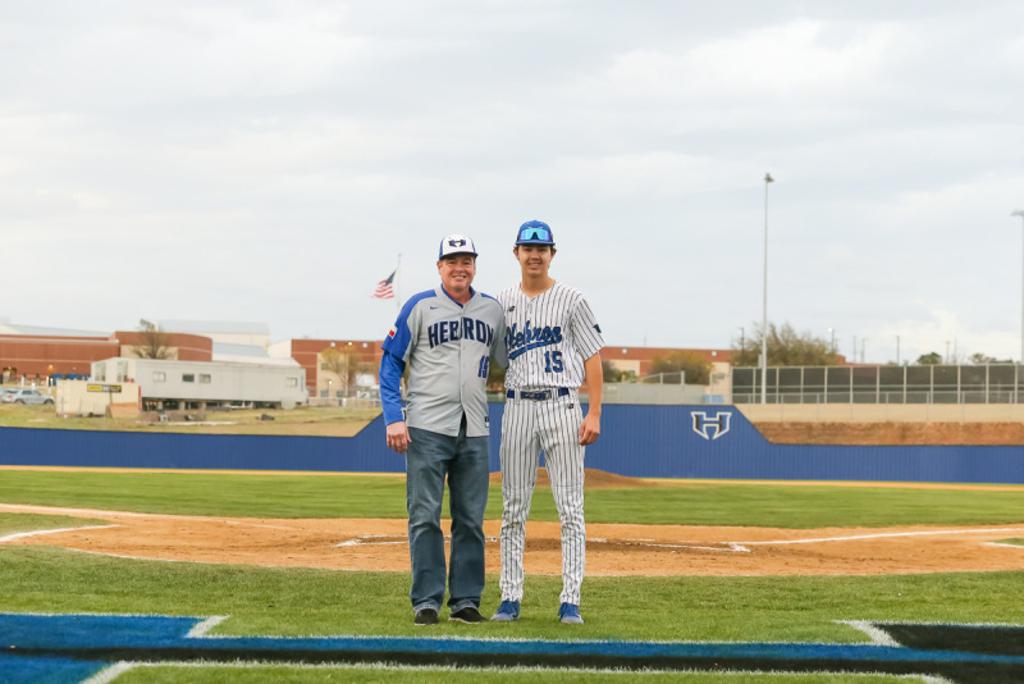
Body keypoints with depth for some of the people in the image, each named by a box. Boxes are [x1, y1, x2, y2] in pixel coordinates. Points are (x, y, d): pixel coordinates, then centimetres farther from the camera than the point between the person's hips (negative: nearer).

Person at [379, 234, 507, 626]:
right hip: (427, 429, -4)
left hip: (473, 432, 4)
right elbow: (391, 362, -1)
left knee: (471, 520, 5)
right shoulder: (420, 307, 1)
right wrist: (394, 418, -11)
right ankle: (426, 601, 0)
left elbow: (511, 359, 18)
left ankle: (465, 600, 11)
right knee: (425, 517, -4)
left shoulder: (493, 310, 12)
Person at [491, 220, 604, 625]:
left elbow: (593, 358, 0)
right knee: (514, 508, 4)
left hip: (562, 406, -3)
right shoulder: (502, 303, 11)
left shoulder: (570, 300, 2)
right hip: (518, 406, 3)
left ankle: (570, 602, -4)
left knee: (570, 508, -4)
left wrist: (594, 413, -8)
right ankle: (510, 598, 7)